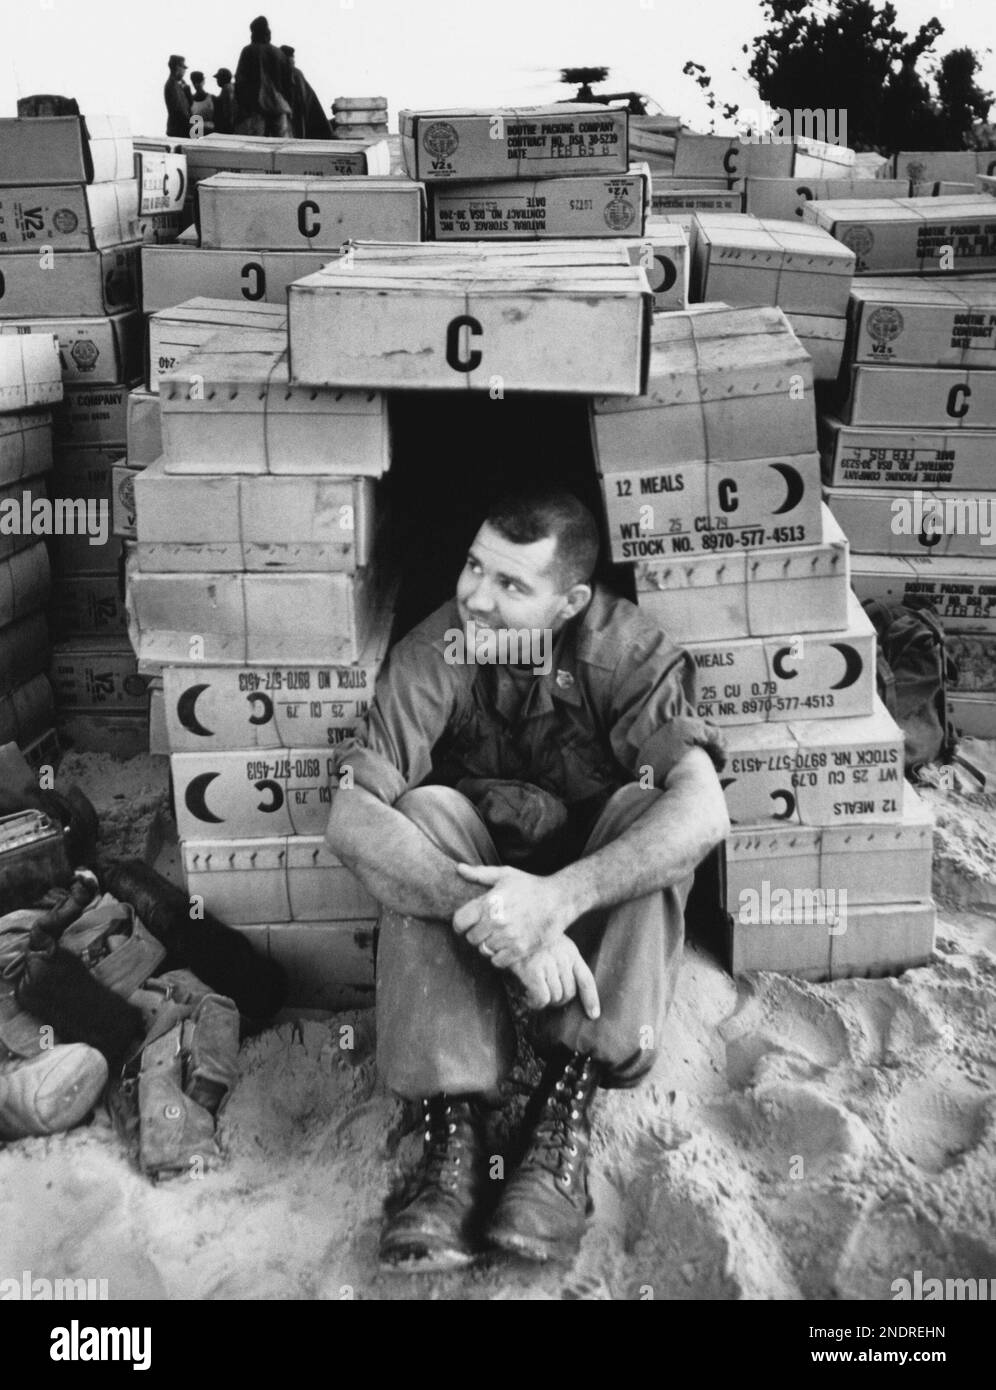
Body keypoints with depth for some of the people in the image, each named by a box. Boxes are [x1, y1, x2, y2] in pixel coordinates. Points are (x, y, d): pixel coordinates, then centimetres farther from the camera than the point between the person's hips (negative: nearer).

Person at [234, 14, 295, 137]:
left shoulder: (248, 51, 0)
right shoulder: (279, 53, 11)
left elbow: (240, 81, -5)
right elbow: (289, 82, 12)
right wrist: (288, 108, 17)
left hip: (255, 108, -4)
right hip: (279, 108, 4)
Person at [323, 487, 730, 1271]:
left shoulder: (630, 652, -22)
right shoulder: (434, 653, -20)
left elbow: (703, 811, -37)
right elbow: (350, 820, -31)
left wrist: (556, 898, -52)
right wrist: (493, 917, -46)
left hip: (596, 870, 0)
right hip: (476, 862, 1)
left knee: (651, 805, -31)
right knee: (427, 813, -30)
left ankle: (567, 1106, -31)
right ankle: (454, 1129, -32)